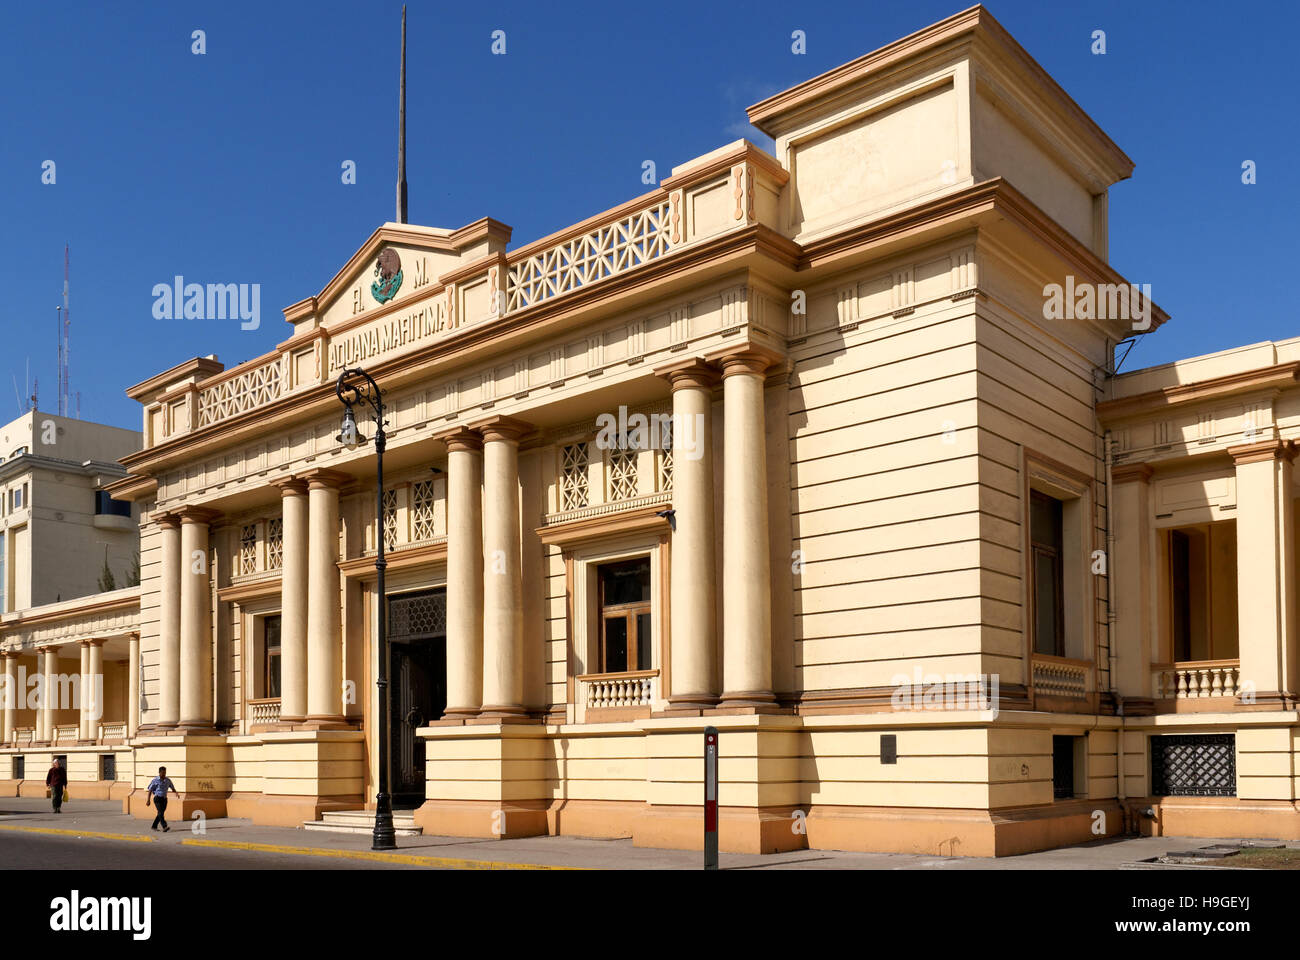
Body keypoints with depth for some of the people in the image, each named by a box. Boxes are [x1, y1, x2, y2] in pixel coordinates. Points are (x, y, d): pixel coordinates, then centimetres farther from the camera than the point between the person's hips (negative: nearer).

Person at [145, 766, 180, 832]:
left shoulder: (167, 780, 7)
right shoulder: (155, 780, -5)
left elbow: (172, 788, 15)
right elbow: (150, 790, -2)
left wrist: (176, 793, -5)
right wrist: (148, 800, -7)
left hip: (164, 799, 6)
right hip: (157, 798, -5)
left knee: (161, 813, 9)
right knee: (160, 813, -17)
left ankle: (154, 826, 25)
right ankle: (165, 827, -28)